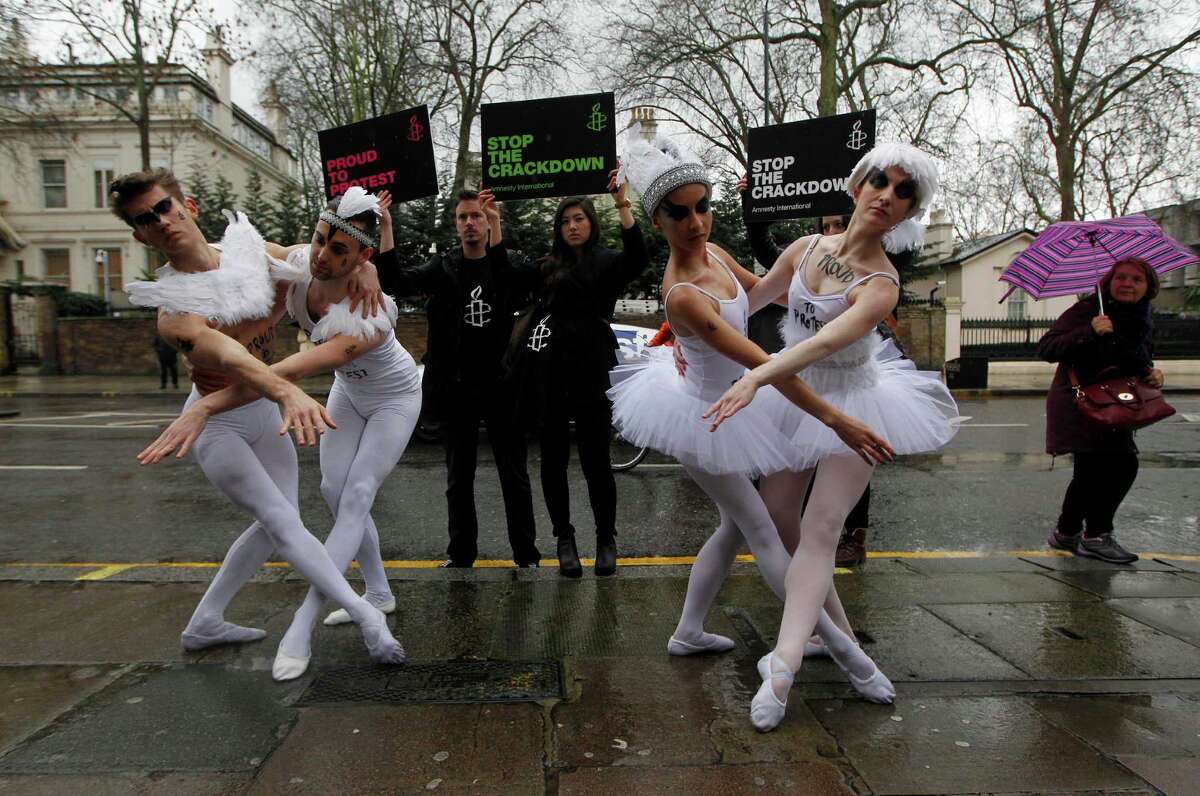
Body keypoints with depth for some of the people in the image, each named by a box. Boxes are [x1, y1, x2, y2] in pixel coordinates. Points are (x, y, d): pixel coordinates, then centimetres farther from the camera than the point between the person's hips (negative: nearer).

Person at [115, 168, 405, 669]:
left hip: (264, 411, 6)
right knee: (283, 522, -14)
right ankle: (366, 617, -5)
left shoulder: (249, 253, -10)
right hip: (216, 422, -6)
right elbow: (220, 352, -47)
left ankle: (203, 623, 27)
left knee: (277, 522, 12)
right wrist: (287, 391, -66)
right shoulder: (174, 308, -26)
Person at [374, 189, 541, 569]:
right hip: (456, 388, 2)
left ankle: (526, 554, 18)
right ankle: (461, 552, 24)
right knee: (458, 477, 11)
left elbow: (521, 279, -22)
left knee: (514, 475, 6)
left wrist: (497, 230, -30)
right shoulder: (442, 267, 5)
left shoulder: (510, 263, 3)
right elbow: (396, 282, -10)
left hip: (501, 386, -1)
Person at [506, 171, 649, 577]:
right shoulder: (548, 265, 17)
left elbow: (637, 258, -16)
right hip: (548, 375, 5)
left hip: (588, 373, -4)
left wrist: (623, 206, -27)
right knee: (553, 459, 8)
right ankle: (564, 539, 22)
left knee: (595, 460, -1)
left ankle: (606, 540, 16)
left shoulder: (605, 262, 3)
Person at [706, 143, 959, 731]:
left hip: (851, 407, -5)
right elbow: (750, 298, 11)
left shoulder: (881, 285, -19)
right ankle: (840, 638, 17)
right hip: (795, 399, 6)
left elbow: (825, 342, -36)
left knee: (819, 534, -12)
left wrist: (756, 377, -49)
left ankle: (783, 666, -14)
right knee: (775, 520, 5)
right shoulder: (808, 248, -3)